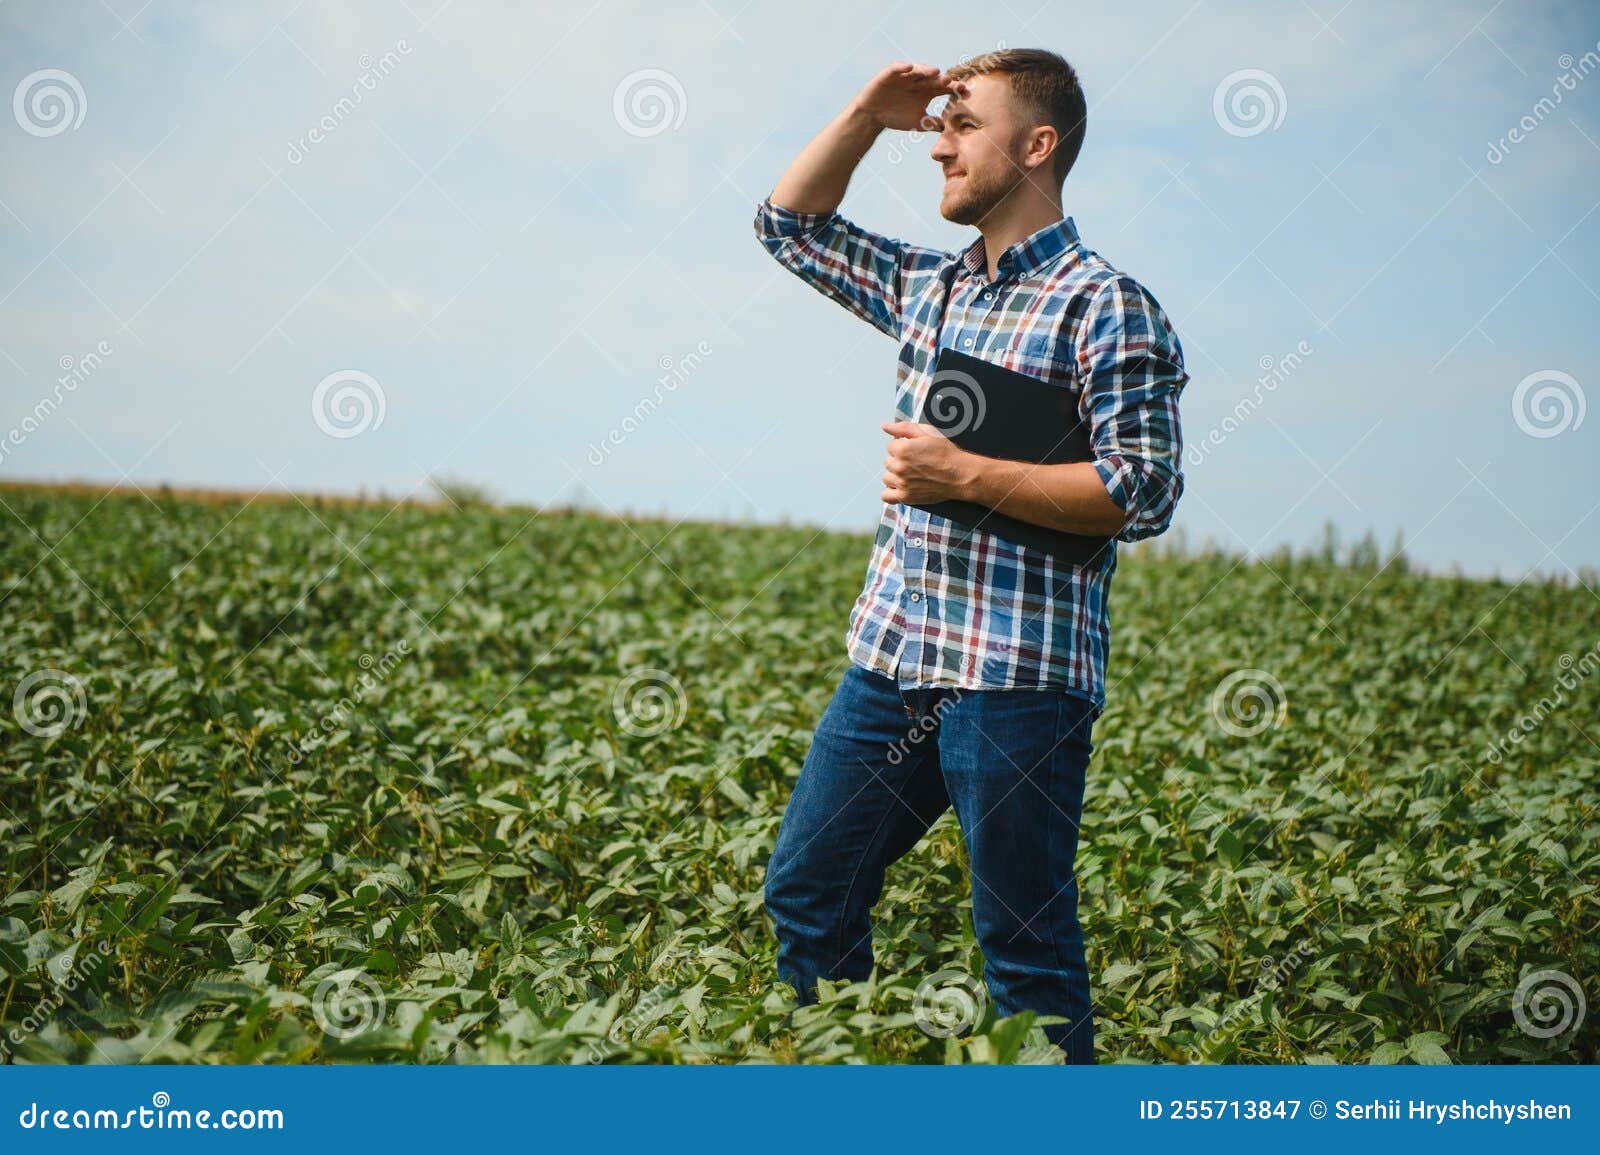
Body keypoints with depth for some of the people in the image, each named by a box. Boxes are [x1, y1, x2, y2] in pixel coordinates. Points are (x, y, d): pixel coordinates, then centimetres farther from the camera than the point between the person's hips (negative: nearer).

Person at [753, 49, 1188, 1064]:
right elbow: (791, 225, 28)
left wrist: (965, 476, -16)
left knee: (1026, 951, 1)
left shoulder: (1105, 307, -7)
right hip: (891, 663, 8)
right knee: (806, 893, 12)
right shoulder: (930, 286, 15)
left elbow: (1143, 492, -15)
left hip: (1019, 679, -7)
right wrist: (867, 116, 14)